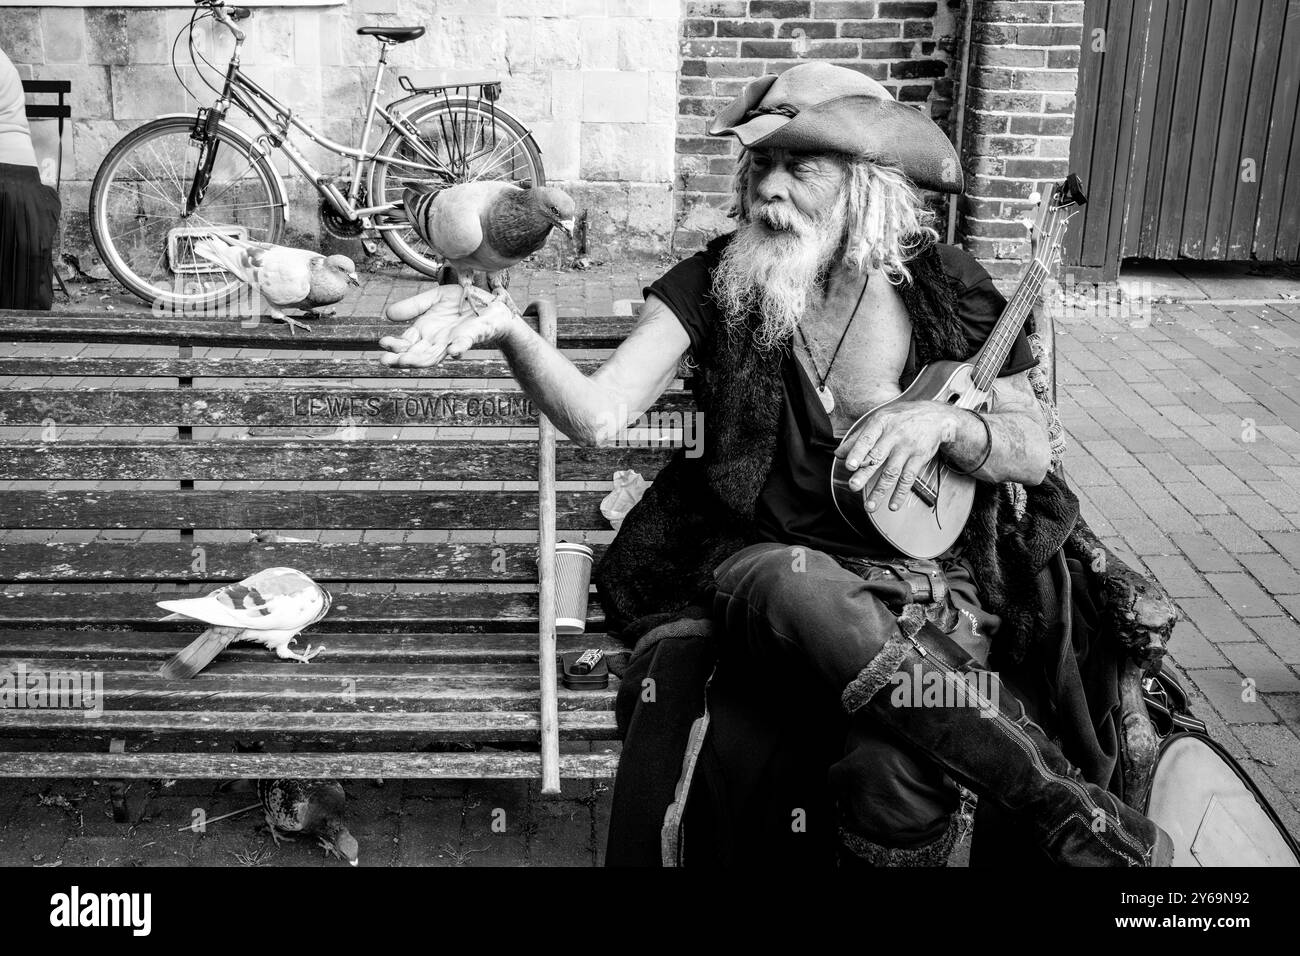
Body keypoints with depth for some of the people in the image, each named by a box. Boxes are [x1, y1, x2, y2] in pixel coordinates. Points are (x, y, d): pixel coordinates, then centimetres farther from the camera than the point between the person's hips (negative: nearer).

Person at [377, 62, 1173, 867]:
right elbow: (597, 417, -14)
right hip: (764, 561, 1)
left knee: (898, 777, -36)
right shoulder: (713, 284, -1)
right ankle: (1075, 811, -28)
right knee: (804, 589, -39)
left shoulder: (946, 290, -1)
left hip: (925, 573, -1)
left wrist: (944, 422, -15)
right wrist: (508, 331, -32)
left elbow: (1035, 452, 6)